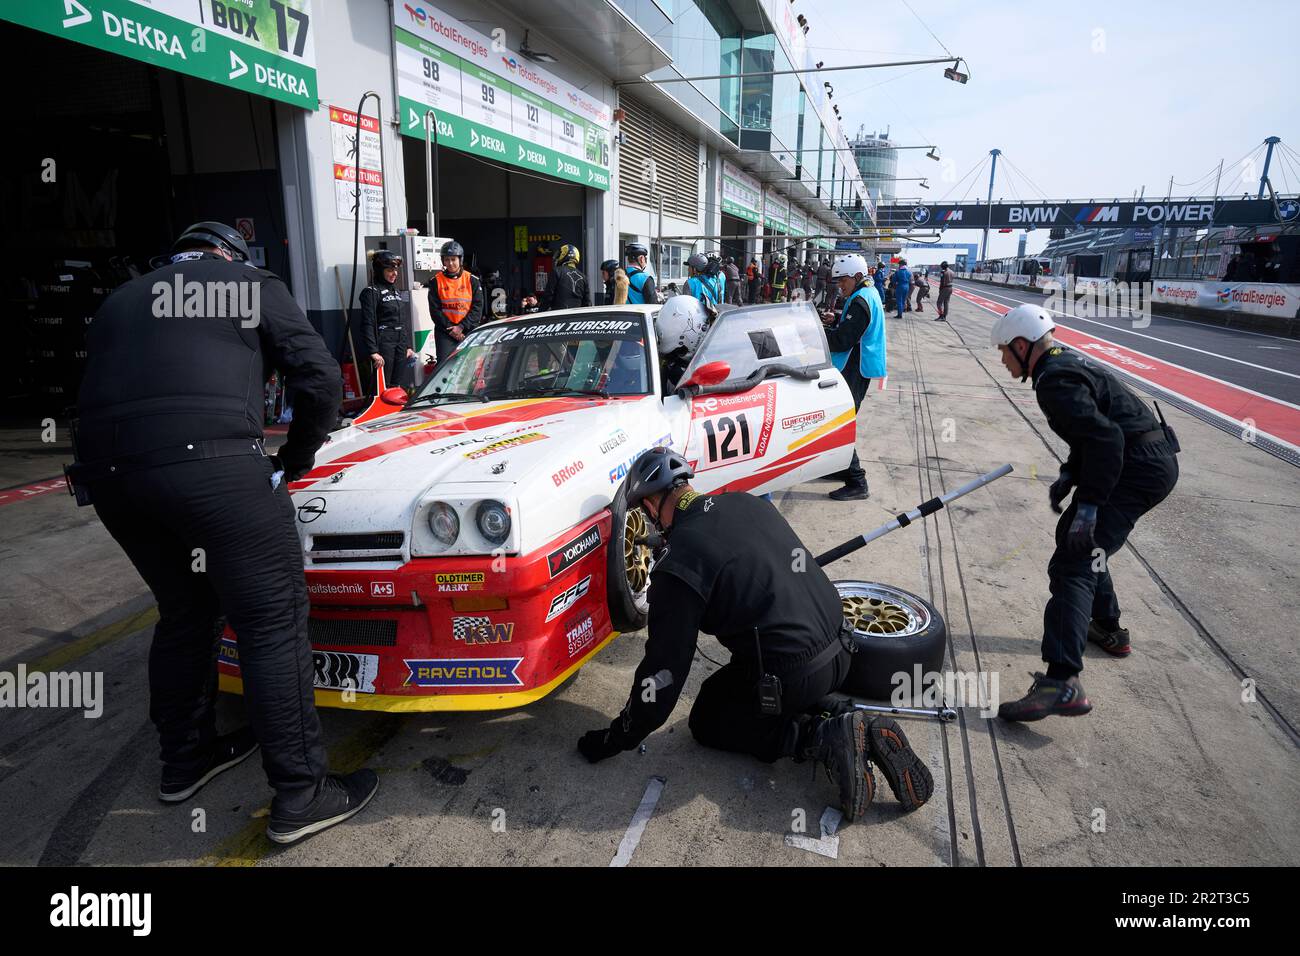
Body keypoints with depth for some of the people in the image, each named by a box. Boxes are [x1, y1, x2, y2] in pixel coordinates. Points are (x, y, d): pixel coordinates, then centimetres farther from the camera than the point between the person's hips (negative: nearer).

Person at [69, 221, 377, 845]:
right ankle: (300, 796, 5)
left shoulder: (120, 300, 30)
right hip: (210, 462, -6)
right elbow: (320, 379, 4)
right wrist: (296, 459, 15)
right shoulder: (251, 284, 14)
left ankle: (186, 760, 36)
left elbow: (104, 391, 24)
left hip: (106, 472, 7)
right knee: (274, 622, 0)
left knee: (186, 612, 23)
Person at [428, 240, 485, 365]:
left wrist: (461, 327, -11)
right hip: (445, 333, -1)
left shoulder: (472, 280, 5)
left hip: (469, 332, 1)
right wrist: (451, 329, -9)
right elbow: (435, 310, 1)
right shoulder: (436, 281, 4)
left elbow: (477, 308, -1)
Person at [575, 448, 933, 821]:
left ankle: (824, 738, -3)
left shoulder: (679, 565, -18)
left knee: (707, 720, 18)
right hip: (839, 651, 7)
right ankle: (838, 713, 7)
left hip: (790, 675, -7)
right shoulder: (749, 503, 4)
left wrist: (619, 736, 1)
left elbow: (664, 666, -13)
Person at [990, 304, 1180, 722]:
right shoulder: (1068, 364, 18)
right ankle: (1107, 628, 42)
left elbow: (1105, 437, -25)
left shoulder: (1054, 381, -16)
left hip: (1136, 470, -11)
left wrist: (1088, 504, -24)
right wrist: (1069, 474, 14)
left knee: (1073, 563, -18)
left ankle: (1062, 682, -28)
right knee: (1078, 540, 27)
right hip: (1156, 462, 11)